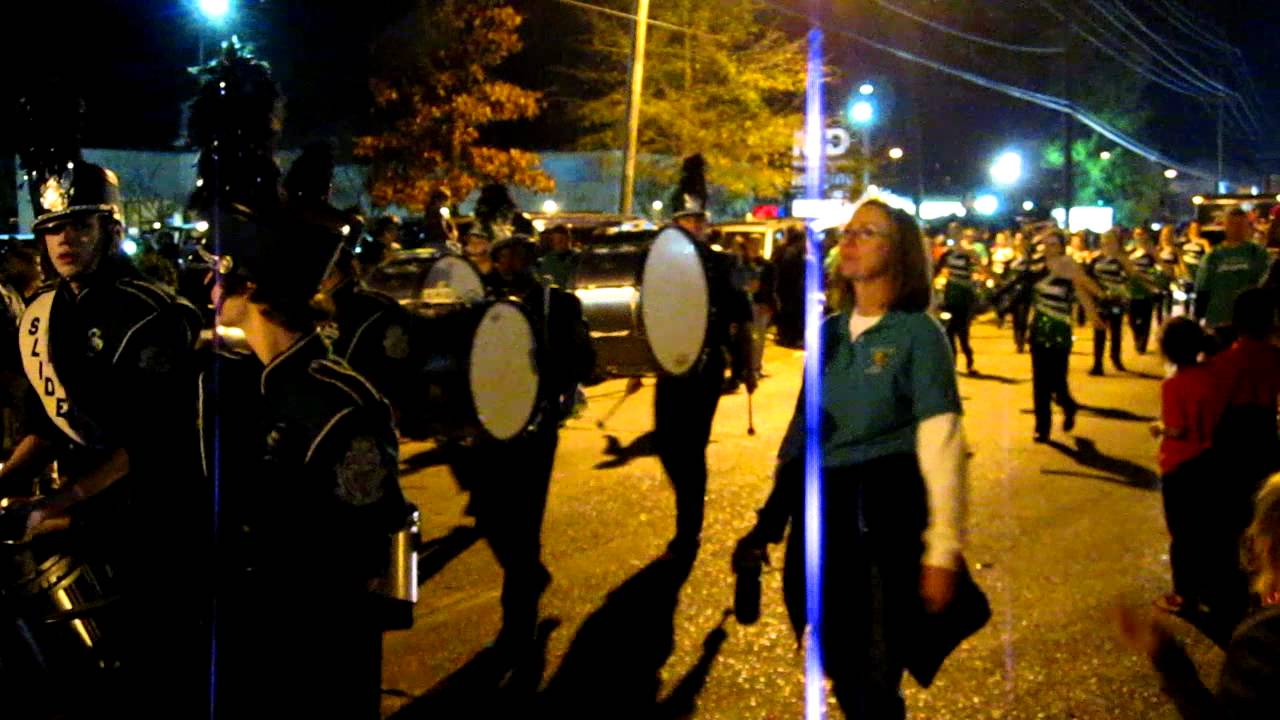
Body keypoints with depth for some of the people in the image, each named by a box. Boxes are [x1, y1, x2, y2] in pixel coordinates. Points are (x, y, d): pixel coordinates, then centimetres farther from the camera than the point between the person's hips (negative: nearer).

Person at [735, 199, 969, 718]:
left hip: (886, 516, -6)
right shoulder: (829, 332, 10)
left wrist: (943, 551, -19)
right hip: (821, 513, 6)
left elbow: (941, 446, -13)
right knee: (839, 670, 17)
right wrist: (769, 520, 13)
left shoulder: (919, 333, -8)